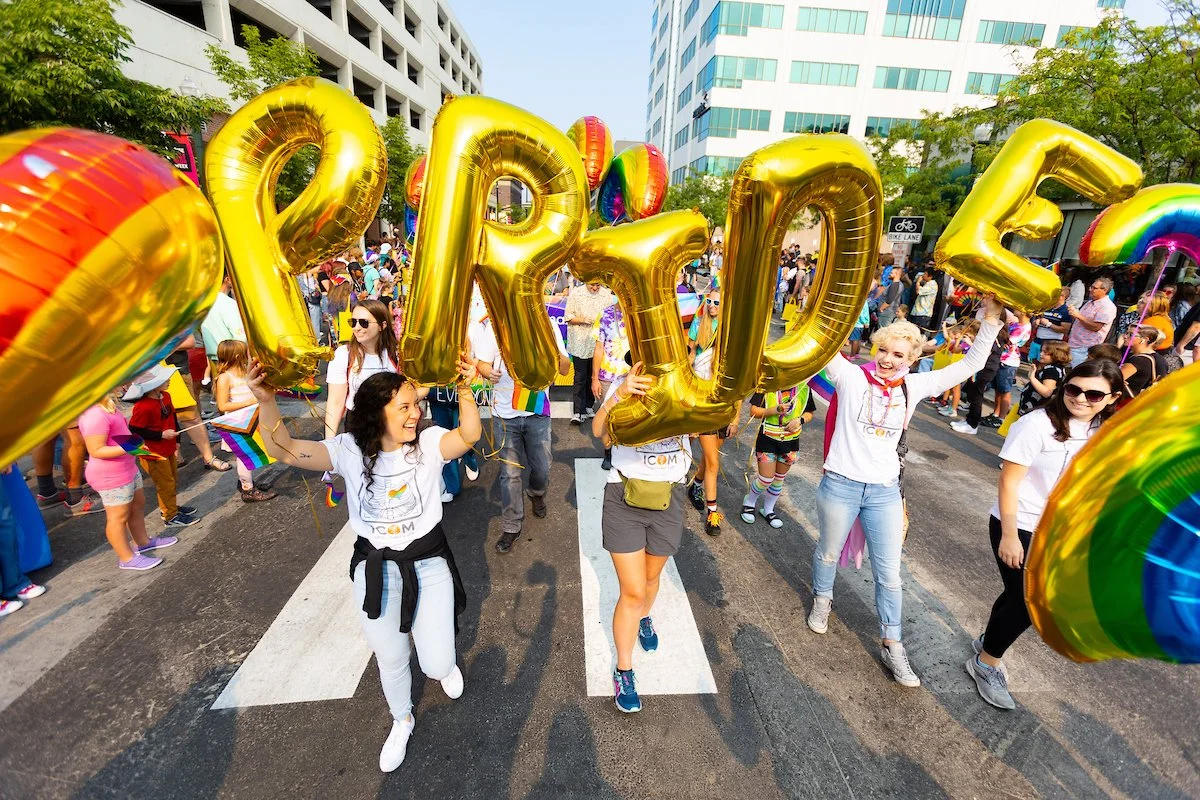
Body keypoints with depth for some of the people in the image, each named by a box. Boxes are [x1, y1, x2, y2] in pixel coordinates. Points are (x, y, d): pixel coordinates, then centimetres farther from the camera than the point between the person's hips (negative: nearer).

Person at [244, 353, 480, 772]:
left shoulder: (429, 443, -15)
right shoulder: (349, 450, -9)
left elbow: (469, 436, -33)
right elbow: (286, 450, -16)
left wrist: (465, 390, -48)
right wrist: (266, 402, -32)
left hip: (428, 563, -2)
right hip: (375, 568, 2)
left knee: (437, 665, 2)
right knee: (390, 660, 20)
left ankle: (446, 663, 44)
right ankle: (401, 721, 53)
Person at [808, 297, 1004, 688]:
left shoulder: (914, 386, 2)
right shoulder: (851, 377, -9)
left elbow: (970, 365, 6)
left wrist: (991, 320, -2)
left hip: (885, 492, 3)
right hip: (840, 484, -2)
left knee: (889, 574, 10)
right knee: (828, 553, 19)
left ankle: (892, 646, 27)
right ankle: (822, 600, 48)